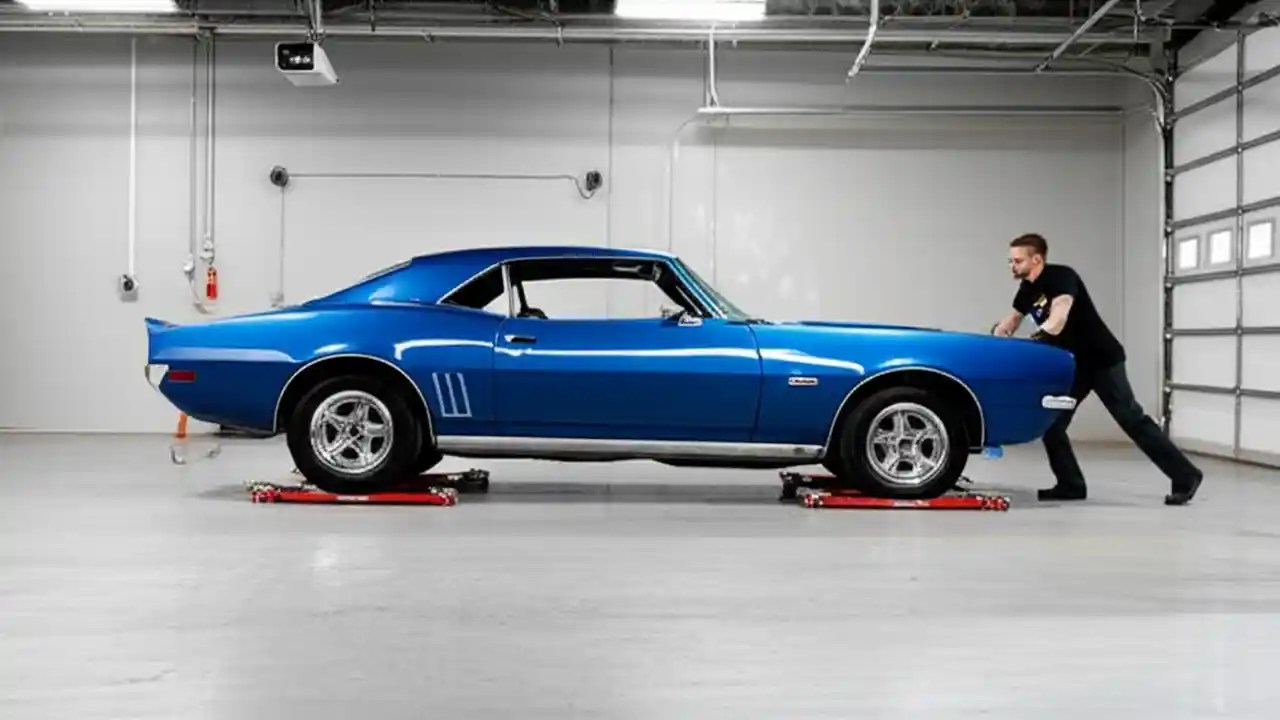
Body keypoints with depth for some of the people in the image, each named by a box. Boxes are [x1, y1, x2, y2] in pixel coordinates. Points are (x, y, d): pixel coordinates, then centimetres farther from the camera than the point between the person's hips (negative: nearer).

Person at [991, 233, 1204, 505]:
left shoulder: (1062, 277, -20)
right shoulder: (1027, 288, 5)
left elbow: (1058, 318, -35)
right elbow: (1014, 318, 21)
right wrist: (997, 335, 5)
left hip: (1102, 359, -8)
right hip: (1071, 364, 8)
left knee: (1132, 419, -9)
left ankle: (1185, 476, -3)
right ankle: (1070, 485, 7)